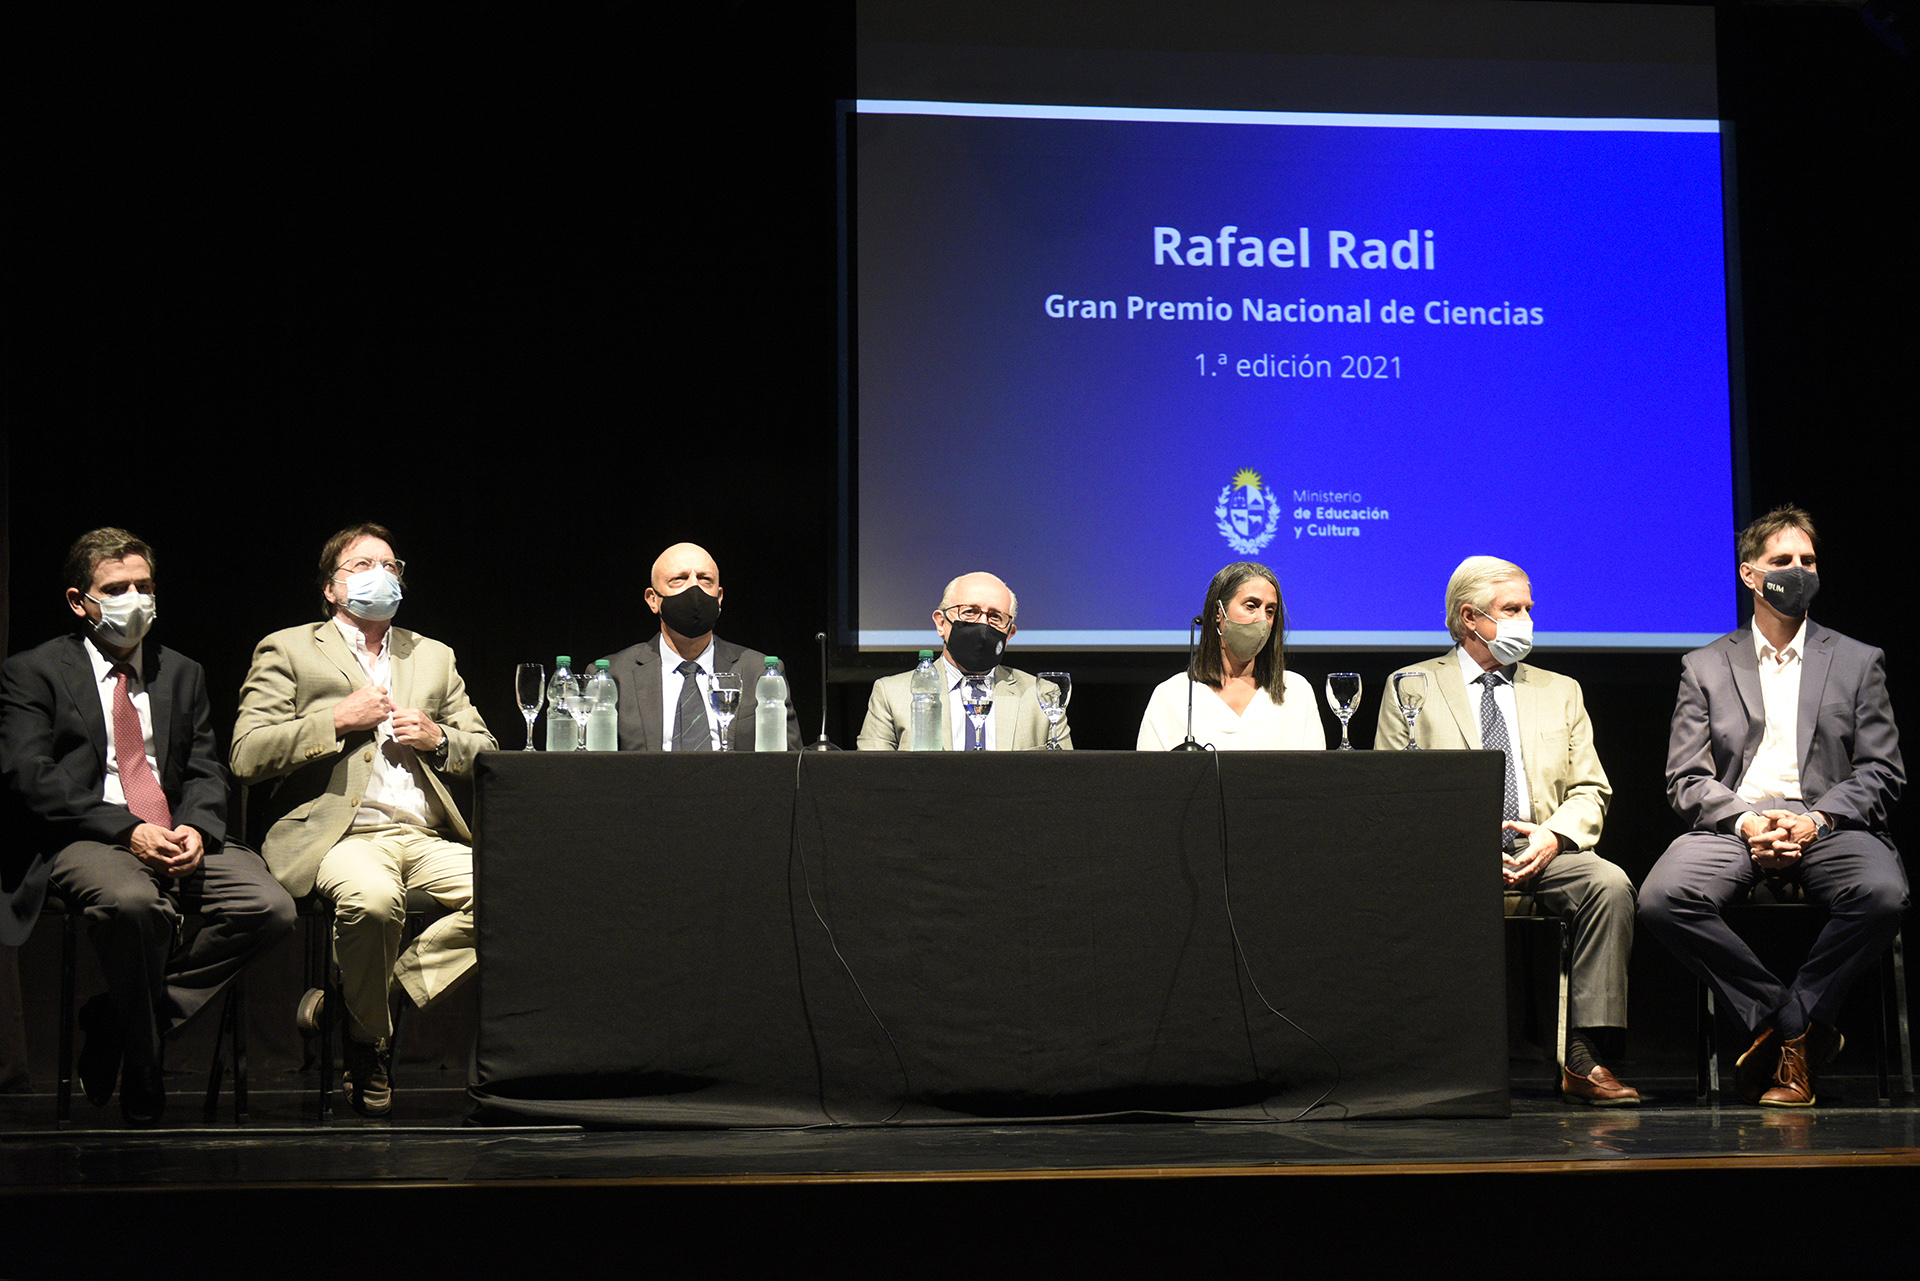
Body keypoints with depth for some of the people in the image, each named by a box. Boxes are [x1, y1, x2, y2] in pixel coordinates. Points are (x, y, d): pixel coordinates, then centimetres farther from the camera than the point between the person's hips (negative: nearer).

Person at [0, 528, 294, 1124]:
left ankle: (117, 1017, -11)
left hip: (181, 838, 5)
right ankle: (142, 1090, -20)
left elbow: (206, 771, 16)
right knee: (134, 903, -39)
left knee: (270, 908, -24)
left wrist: (196, 829, -9)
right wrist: (127, 829, -18)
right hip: (84, 841, -5)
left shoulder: (182, 673, 22)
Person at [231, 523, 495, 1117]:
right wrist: (338, 720, -7)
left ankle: (346, 998, -14)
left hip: (424, 838, 5)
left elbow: (484, 753, 25)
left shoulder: (434, 657, 26)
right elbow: (247, 756, -1)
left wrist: (437, 737, 4)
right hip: (334, 835, -5)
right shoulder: (287, 650, 11)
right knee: (372, 897, -39)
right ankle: (369, 1044, -11)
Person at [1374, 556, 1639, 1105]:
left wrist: (1554, 836, -9)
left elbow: (1589, 791, 14)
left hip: (1542, 853, 3)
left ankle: (1583, 1059, -27)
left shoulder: (1560, 692, 22)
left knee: (1610, 883, -29)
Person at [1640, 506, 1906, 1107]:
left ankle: (1789, 1024, -14)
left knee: (1883, 894, -35)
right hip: (1732, 823, 1)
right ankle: (1798, 1024, -15)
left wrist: (1816, 819, -10)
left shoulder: (1858, 662, 16)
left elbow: (1882, 771, 8)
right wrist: (1745, 821, -12)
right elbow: (1686, 780, 8)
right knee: (1662, 898, -30)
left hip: (1827, 824, 0)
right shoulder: (1705, 668, 16)